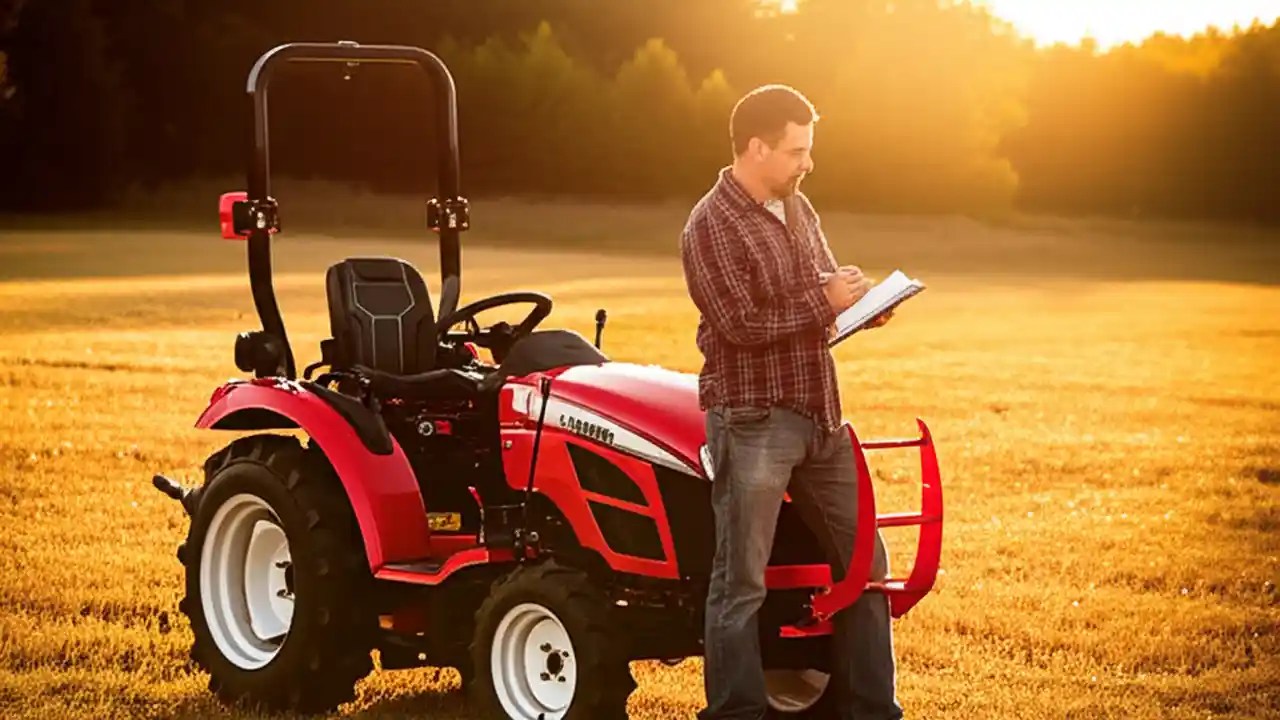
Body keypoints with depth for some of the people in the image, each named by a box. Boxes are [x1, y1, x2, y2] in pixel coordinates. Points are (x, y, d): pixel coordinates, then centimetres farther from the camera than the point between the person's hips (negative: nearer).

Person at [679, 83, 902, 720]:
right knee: (742, 580, -3)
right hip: (752, 420, -8)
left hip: (818, 416, 8)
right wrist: (824, 302, -16)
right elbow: (741, 323, -21)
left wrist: (856, 298, 3)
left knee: (863, 563, 12)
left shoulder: (798, 209, 12)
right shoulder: (711, 226, -13)